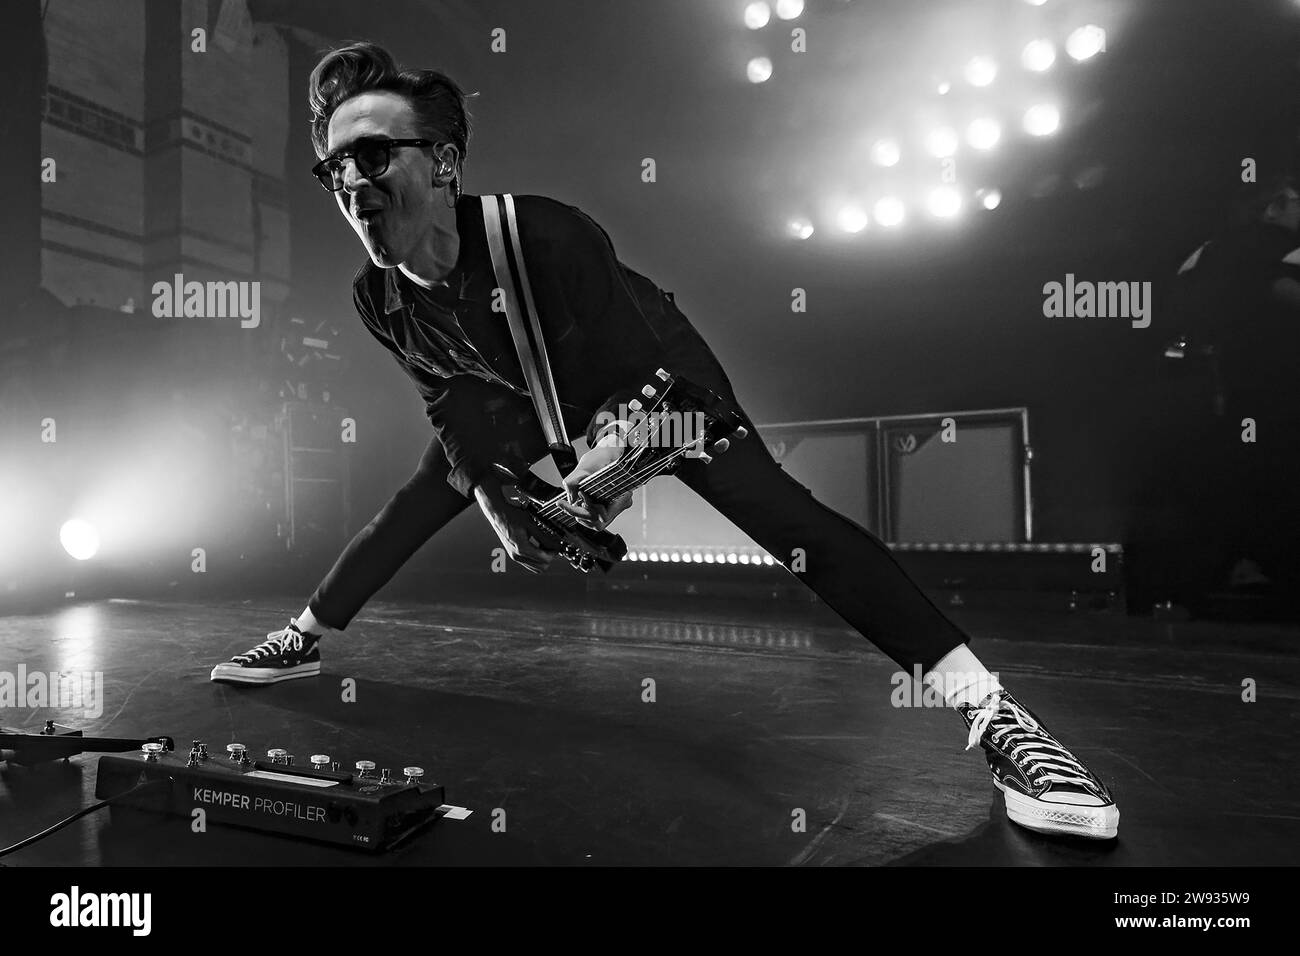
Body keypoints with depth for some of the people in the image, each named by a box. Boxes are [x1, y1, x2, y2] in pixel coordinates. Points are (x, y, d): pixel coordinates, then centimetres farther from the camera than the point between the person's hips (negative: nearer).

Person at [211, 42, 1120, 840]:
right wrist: (492, 496, -8)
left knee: (777, 510, -23)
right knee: (414, 506, 4)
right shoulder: (378, 299, -17)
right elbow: (451, 401, -1)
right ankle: (303, 639, 29)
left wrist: (614, 444, -38)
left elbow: (636, 371, -26)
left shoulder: (548, 237, -37)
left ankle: (992, 714, -22)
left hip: (653, 373, -6)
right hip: (533, 397, 6)